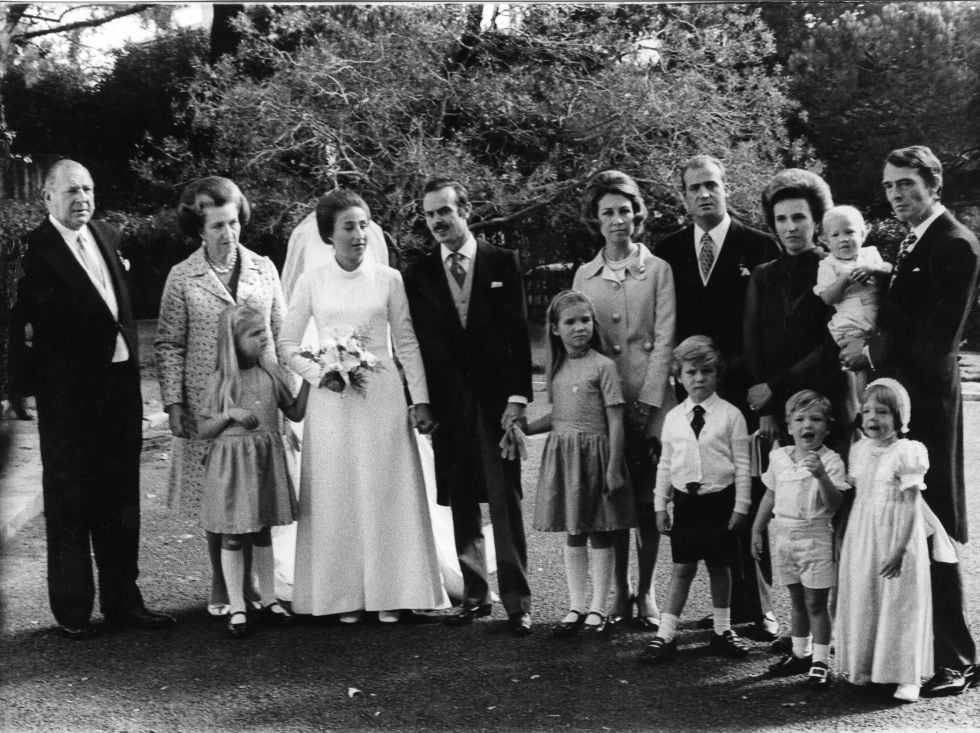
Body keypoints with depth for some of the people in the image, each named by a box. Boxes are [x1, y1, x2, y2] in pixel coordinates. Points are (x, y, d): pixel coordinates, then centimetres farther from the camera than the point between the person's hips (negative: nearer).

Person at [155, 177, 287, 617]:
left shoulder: (264, 270, 6)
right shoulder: (183, 278, 0)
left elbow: (282, 334, 9)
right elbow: (169, 345, 1)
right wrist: (173, 403, -6)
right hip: (208, 406, -2)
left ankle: (248, 580, 19)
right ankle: (221, 586, 18)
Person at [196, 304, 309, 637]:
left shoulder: (271, 372, 3)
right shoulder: (220, 381, -6)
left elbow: (295, 413, 8)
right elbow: (202, 431, -4)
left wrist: (307, 381, -3)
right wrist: (229, 414, -18)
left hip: (265, 459, 3)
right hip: (231, 462, -3)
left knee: (262, 532, 13)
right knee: (231, 536, 2)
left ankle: (269, 599, 24)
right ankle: (237, 607, 10)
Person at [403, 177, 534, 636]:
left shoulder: (503, 263, 3)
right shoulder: (417, 275, 8)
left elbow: (519, 334, 1)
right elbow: (416, 343, 7)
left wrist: (518, 397, -7)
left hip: (497, 400, -2)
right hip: (447, 405, 2)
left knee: (506, 503, -3)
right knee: (461, 506, 6)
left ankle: (517, 602, 2)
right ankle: (475, 595, 16)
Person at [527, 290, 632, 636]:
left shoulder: (603, 366, -9)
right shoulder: (557, 368, 9)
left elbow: (615, 421, -11)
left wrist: (613, 469, -15)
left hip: (594, 453, -6)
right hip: (563, 454, 6)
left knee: (600, 535, 3)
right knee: (572, 535, 10)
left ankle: (597, 609, 11)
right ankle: (576, 607, 17)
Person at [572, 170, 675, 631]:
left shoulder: (657, 270, 2)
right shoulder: (584, 276, 9)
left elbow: (664, 339, -3)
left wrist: (648, 401, -10)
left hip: (650, 397, -2)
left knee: (648, 498, 0)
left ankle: (646, 592, 10)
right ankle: (619, 592, 14)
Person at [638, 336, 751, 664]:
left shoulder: (730, 415, -4)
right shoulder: (673, 417, 5)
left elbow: (741, 464, -2)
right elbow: (665, 464, 10)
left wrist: (740, 506, -5)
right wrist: (660, 504, 8)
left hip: (720, 499, -2)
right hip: (685, 499, 2)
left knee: (720, 566, 10)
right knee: (682, 567, 3)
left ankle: (722, 630, 24)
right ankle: (665, 636, 6)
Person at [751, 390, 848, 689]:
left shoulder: (830, 461, -12)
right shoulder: (778, 457, 4)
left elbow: (834, 503, -21)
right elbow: (770, 496, 15)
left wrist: (821, 475, -35)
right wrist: (756, 530, 16)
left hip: (815, 537, -5)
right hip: (784, 535, 5)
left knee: (816, 603, 0)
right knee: (796, 600, 16)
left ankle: (820, 661, 8)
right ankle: (800, 654, 28)